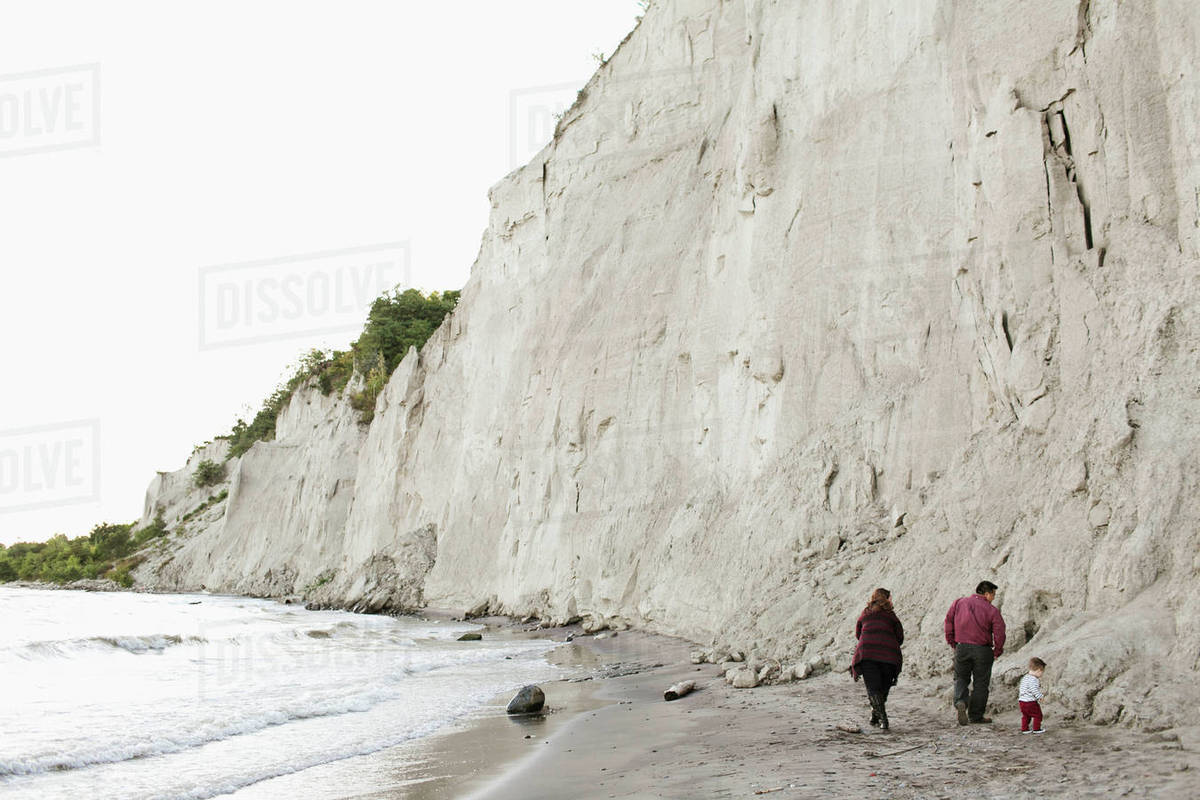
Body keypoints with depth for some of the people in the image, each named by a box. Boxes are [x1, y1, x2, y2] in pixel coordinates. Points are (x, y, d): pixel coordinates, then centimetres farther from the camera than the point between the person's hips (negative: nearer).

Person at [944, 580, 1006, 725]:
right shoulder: (992, 610, -4)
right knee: (980, 683, 9)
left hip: (961, 648, 2)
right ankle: (976, 716, 13)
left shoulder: (958, 603, 5)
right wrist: (997, 652, 3)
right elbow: (999, 633, -10)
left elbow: (948, 622, 3)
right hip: (982, 651, -2)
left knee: (961, 679, 16)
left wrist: (952, 643, 11)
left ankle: (960, 702, -11)